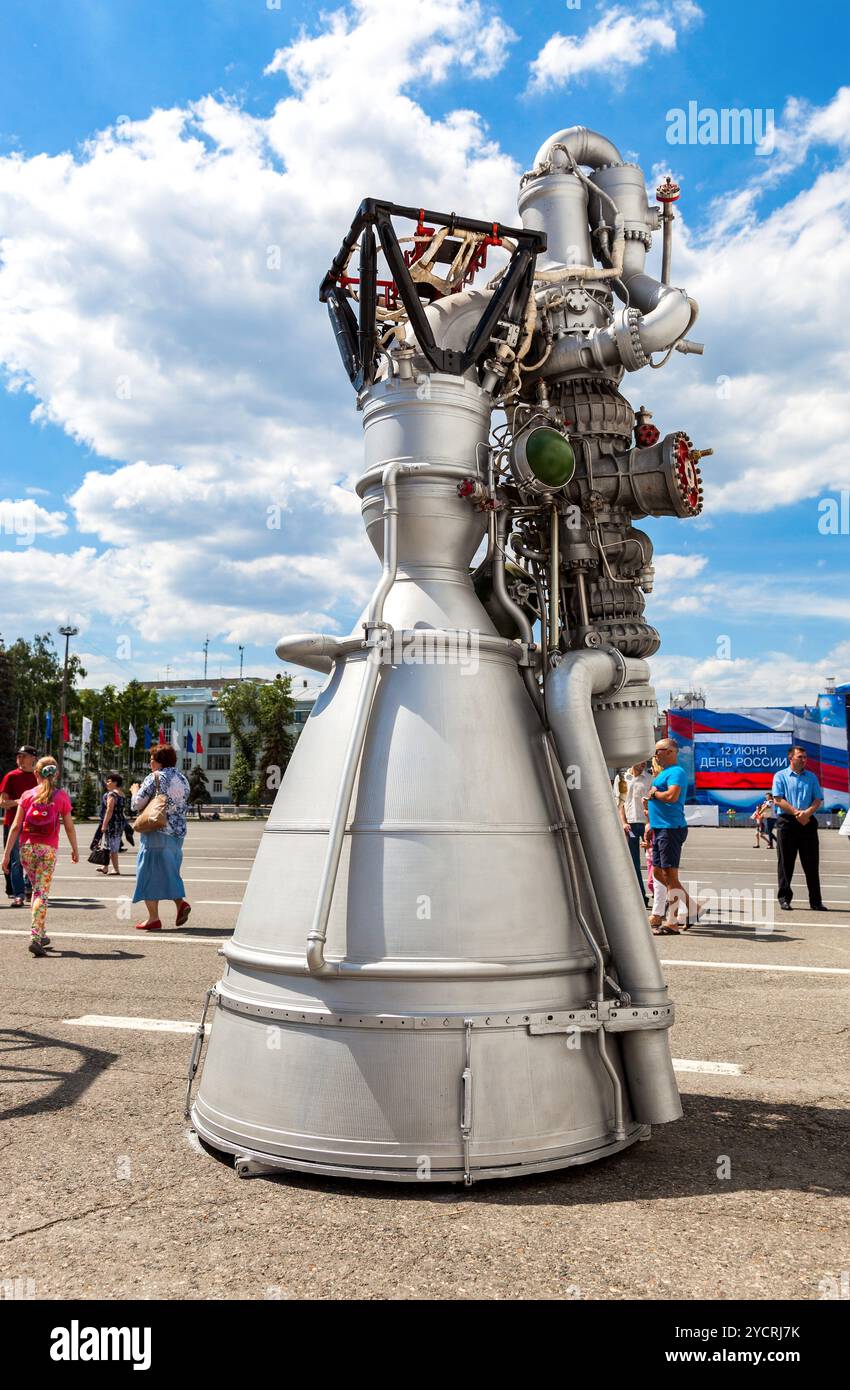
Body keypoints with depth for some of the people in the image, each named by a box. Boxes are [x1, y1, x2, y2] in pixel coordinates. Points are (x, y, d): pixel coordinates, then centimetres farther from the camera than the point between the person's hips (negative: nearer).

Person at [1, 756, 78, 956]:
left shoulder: (27, 795, 2)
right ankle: (36, 937, -13)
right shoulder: (62, 796, 0)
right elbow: (69, 827, 2)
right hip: (48, 849, -2)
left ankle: (40, 934, 24)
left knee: (36, 889, 17)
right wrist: (75, 850, 16)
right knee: (42, 892, -2)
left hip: (27, 847, 2)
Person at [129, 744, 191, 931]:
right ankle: (180, 902, 1)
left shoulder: (154, 778, -10)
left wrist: (135, 791, 9)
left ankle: (154, 919, 2)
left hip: (157, 832, -7)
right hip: (178, 833, 7)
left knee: (149, 872, 2)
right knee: (168, 871, 20)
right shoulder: (183, 779, 11)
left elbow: (136, 805, -12)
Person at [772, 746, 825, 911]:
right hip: (787, 823, -3)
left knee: (812, 863, 2)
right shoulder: (780, 776, 5)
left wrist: (807, 812, -13)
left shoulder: (811, 777, 15)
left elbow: (818, 799, 6)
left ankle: (815, 901, 5)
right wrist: (797, 813, -15)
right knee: (785, 862, 1)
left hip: (808, 822, 3)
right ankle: (784, 899, 7)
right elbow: (778, 800, -5)